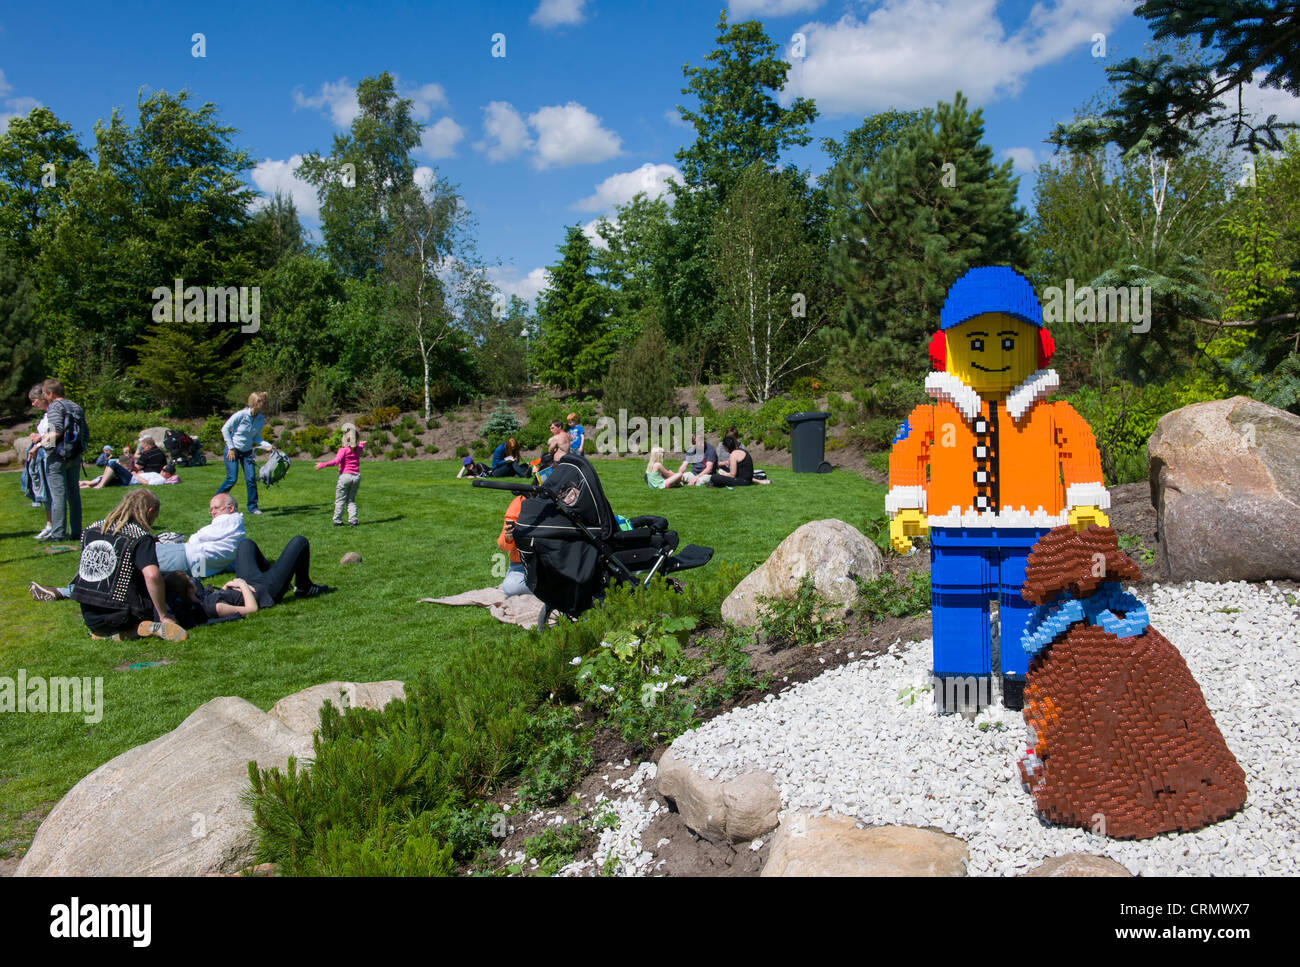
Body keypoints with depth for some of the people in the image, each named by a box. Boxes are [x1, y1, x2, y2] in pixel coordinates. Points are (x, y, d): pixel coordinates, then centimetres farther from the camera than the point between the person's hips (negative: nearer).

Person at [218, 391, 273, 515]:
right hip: (232, 450, -5)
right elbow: (225, 429, -12)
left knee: (251, 479, -3)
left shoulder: (261, 419, -3)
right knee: (232, 478, -9)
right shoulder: (241, 415, -20)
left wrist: (267, 446, -9)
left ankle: (253, 507, 7)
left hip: (247, 451, 5)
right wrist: (231, 448, -14)